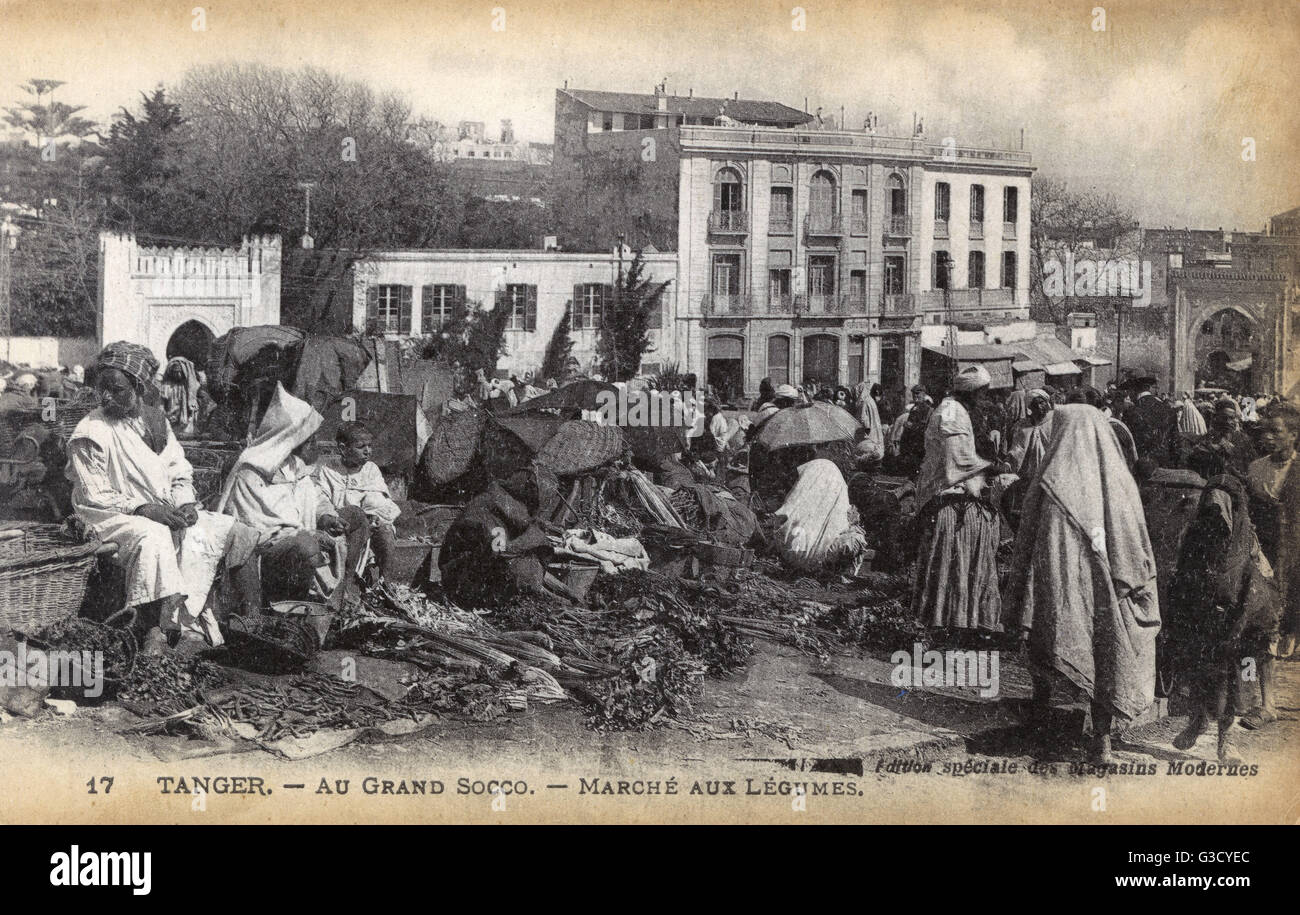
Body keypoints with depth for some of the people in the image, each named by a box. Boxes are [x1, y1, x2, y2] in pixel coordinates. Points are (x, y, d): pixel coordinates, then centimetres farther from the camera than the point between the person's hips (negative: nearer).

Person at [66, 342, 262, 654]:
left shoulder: (155, 420, 9)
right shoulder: (89, 434, -9)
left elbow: (180, 473, 12)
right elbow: (95, 496, -12)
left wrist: (184, 504, -9)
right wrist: (144, 508, -22)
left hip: (165, 512, 6)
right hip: (113, 516, -6)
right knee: (152, 537, -39)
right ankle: (153, 630, -34)